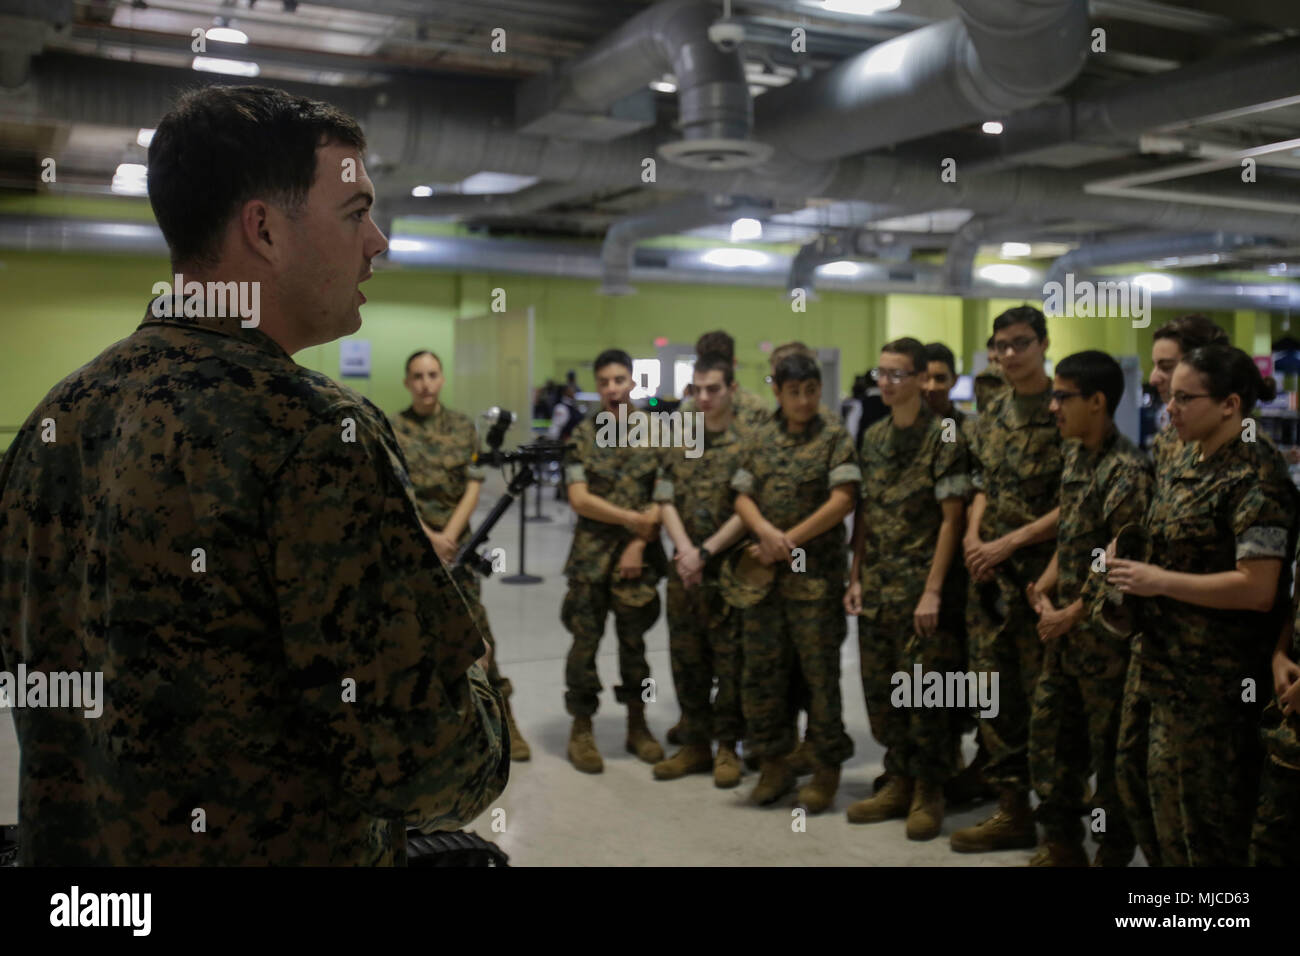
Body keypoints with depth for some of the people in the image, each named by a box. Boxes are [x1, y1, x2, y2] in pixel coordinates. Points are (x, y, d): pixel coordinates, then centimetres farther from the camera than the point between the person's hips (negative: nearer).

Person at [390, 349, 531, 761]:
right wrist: (429, 538, -14)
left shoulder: (463, 427, 5)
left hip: (454, 544, 1)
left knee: (477, 633, -1)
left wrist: (448, 538, -11)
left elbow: (473, 488, 0)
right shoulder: (390, 430, 0)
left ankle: (503, 722, 5)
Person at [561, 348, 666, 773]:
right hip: (590, 555, 0)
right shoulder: (582, 436, 1)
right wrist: (632, 519, -11)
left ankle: (637, 725, 24)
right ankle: (581, 729, 14)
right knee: (585, 641, 3)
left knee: (634, 641, 10)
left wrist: (640, 543, -10)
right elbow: (579, 499, -6)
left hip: (639, 556, 0)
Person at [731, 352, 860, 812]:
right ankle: (773, 764, 22)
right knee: (761, 671, 8)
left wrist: (788, 542, -12)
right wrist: (766, 531, -13)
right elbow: (743, 496, 9)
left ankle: (827, 768, 14)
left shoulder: (835, 438, -2)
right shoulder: (760, 440, 11)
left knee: (820, 673, 1)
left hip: (816, 574, -4)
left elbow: (843, 499, -10)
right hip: (765, 573, 4)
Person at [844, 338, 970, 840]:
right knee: (880, 691, 10)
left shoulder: (943, 437, -7)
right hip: (877, 590, 6)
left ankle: (928, 793, 13)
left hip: (923, 588, -6)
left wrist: (933, 591, -16)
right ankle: (899, 783, 24)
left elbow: (952, 518, -11)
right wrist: (855, 578, 8)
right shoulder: (873, 437, 11)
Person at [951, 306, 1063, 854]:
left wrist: (1010, 542, -15)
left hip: (1042, 574, -7)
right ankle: (1012, 812, 20)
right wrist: (972, 535, 2)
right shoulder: (991, 416, 13)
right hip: (990, 575, 7)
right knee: (996, 695, 9)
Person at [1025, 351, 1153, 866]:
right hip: (1063, 631, 8)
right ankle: (1061, 844, 30)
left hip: (1104, 635, -8)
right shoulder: (1075, 455, 8)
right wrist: (1045, 586, 2)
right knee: (1048, 733, 15)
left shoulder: (1127, 471, -19)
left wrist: (1070, 616, -14)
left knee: (1109, 748, 6)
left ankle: (1113, 853, 22)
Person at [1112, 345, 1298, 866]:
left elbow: (1257, 589, -25)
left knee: (1195, 803, 5)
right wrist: (1127, 564, 3)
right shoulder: (1177, 469, 9)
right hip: (1156, 656, 9)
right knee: (1138, 774, 18)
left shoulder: (1255, 482, -18)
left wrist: (1158, 582, -21)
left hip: (1209, 675, -9)